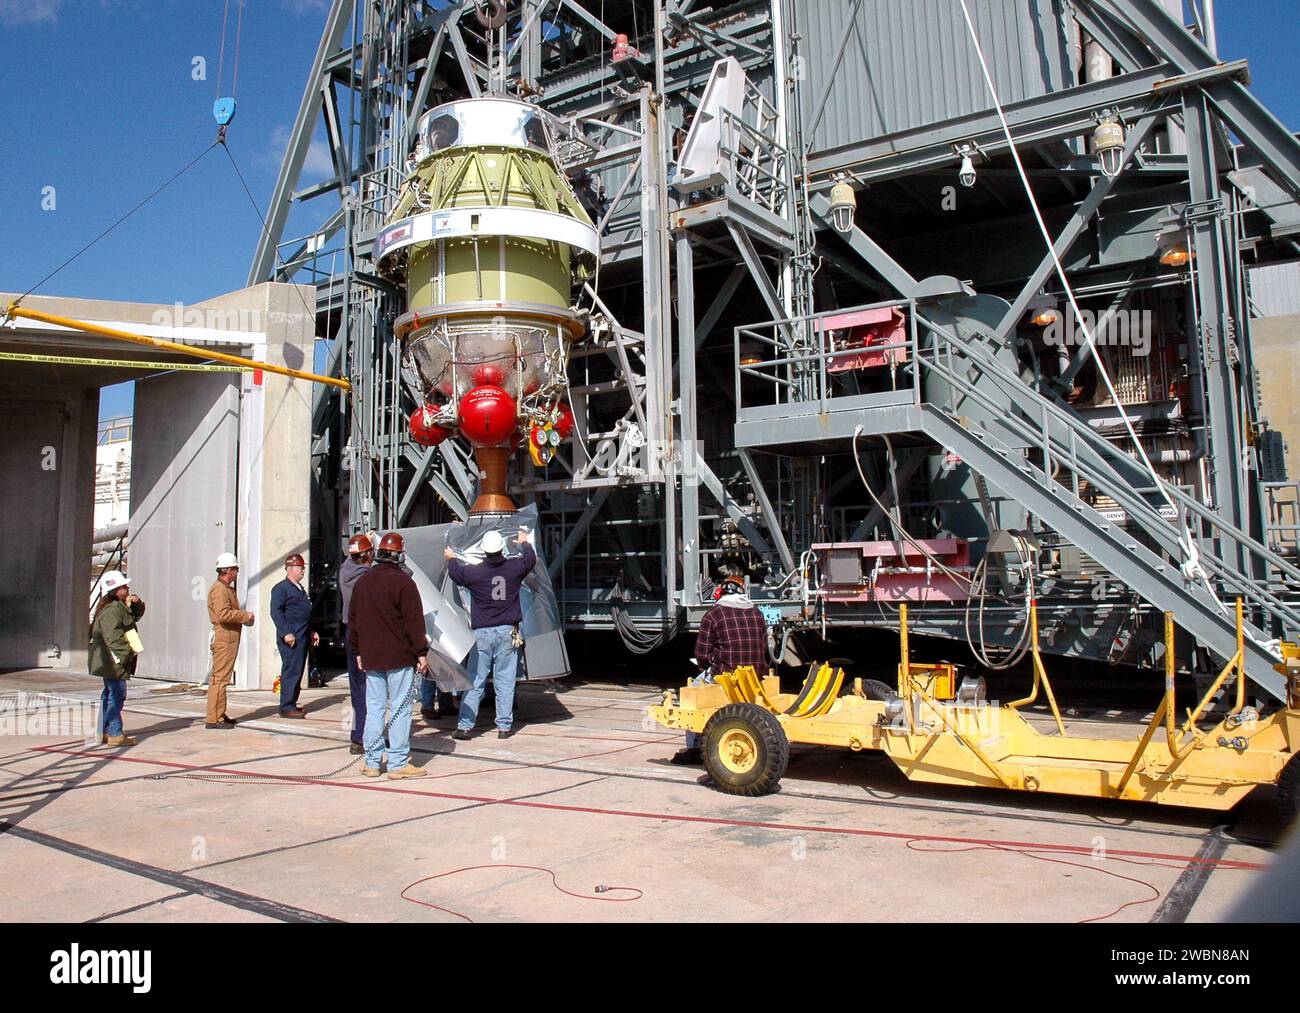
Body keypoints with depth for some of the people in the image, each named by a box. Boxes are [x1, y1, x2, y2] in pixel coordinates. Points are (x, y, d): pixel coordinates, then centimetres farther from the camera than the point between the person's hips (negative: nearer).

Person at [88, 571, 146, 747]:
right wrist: (126, 652, -22)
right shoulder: (112, 609, -19)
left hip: (114, 662, 11)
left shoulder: (121, 606, 13)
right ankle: (115, 734, -5)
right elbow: (113, 636, -26)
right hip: (113, 661, -11)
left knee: (109, 695, 18)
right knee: (116, 695, -8)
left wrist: (136, 603, 7)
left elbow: (135, 616, 27)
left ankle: (103, 732, 27)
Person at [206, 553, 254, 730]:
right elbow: (224, 614, -24)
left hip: (229, 638, 11)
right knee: (220, 678, -9)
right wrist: (245, 616, -14)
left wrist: (244, 617, 10)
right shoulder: (219, 589, -13)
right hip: (223, 637, -11)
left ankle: (220, 715, 22)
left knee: (221, 677, 15)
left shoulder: (227, 588, 21)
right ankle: (214, 719, -8)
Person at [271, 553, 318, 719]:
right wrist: (286, 633, -22)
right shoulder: (281, 588, -7)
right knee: (291, 670, -9)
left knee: (298, 671, 11)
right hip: (290, 638, -9)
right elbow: (276, 612, -15)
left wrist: (312, 632, 24)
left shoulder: (301, 589, 21)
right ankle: (286, 707, -5)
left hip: (302, 637, 9)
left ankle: (292, 704, 19)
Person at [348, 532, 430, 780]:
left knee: (374, 708, 11)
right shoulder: (403, 582, -11)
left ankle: (371, 762, 15)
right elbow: (414, 621, -12)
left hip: (370, 657, 6)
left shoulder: (362, 581, 9)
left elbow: (353, 620, 15)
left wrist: (358, 652, 22)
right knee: (400, 709, 0)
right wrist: (421, 653, -6)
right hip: (400, 657, -6)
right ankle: (398, 764, 1)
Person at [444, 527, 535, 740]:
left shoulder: (474, 572, -8)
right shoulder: (514, 567, -4)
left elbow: (456, 571, 13)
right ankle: (504, 726, 10)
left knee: (475, 681, 6)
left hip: (482, 633, -1)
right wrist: (524, 543, 37)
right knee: (505, 682, 5)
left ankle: (464, 726, 6)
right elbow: (531, 558, 17)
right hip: (507, 631, 1)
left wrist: (451, 558, 35)